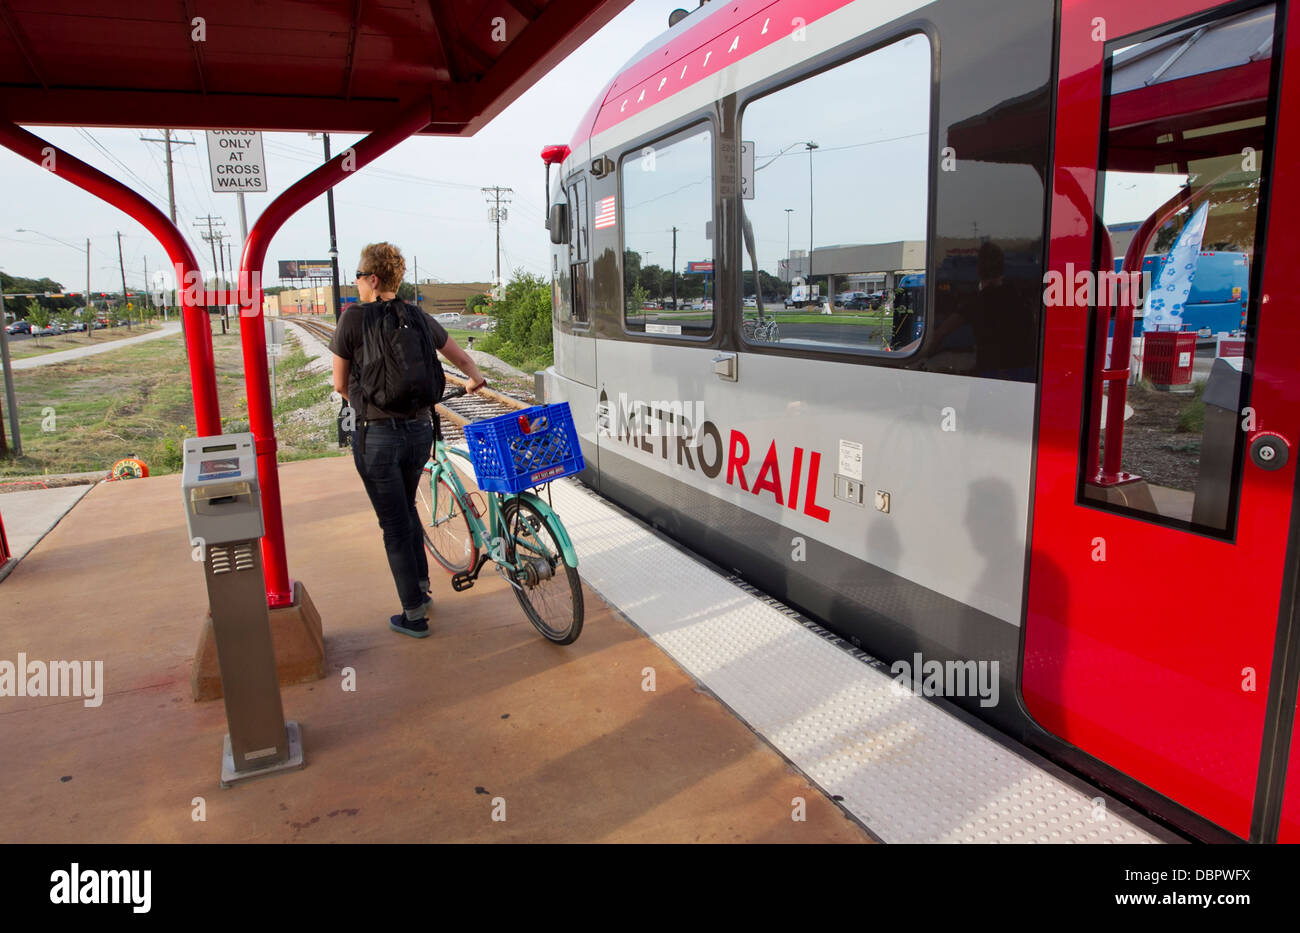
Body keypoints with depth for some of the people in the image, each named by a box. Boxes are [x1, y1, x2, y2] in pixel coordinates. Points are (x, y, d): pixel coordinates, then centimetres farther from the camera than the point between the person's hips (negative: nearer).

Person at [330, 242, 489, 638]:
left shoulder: (354, 317, -8)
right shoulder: (418, 317, 6)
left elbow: (340, 384, 0)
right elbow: (462, 359, 19)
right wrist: (476, 379, 41)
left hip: (377, 435, -5)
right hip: (419, 430, 5)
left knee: (394, 524, 6)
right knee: (406, 510, 26)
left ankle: (414, 614, 15)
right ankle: (422, 590, 36)